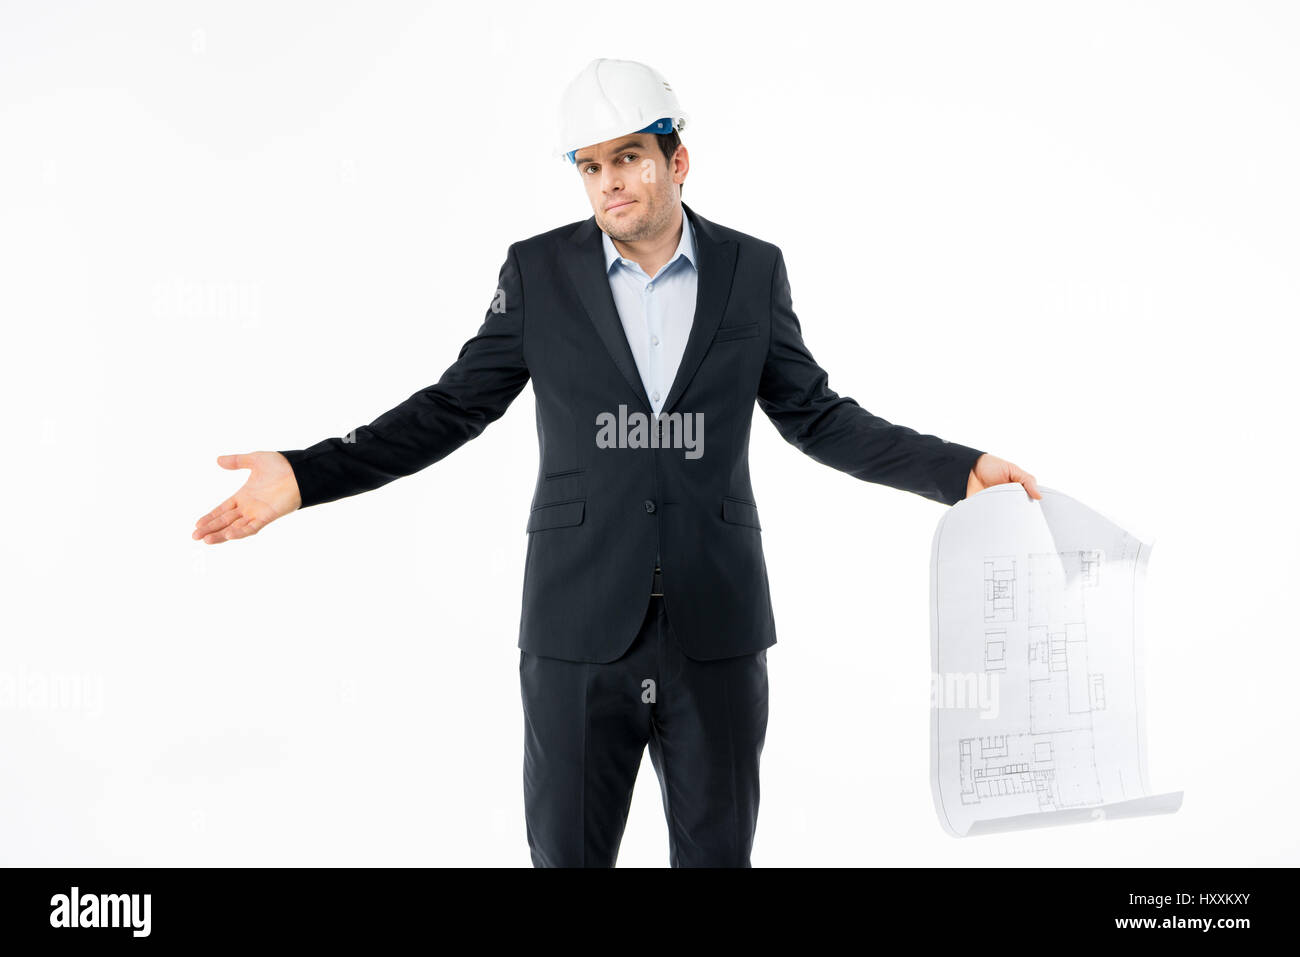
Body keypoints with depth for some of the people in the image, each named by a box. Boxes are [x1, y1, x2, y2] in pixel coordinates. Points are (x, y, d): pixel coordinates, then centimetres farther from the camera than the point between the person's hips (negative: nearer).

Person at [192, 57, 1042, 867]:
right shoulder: (540, 271, 1)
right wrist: (306, 475, -7)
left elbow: (816, 416, 8)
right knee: (567, 852, 9)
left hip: (716, 633, 1)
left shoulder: (753, 271, 2)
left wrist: (962, 470, -1)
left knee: (717, 850, 14)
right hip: (579, 631, 0)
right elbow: (453, 407, 3)